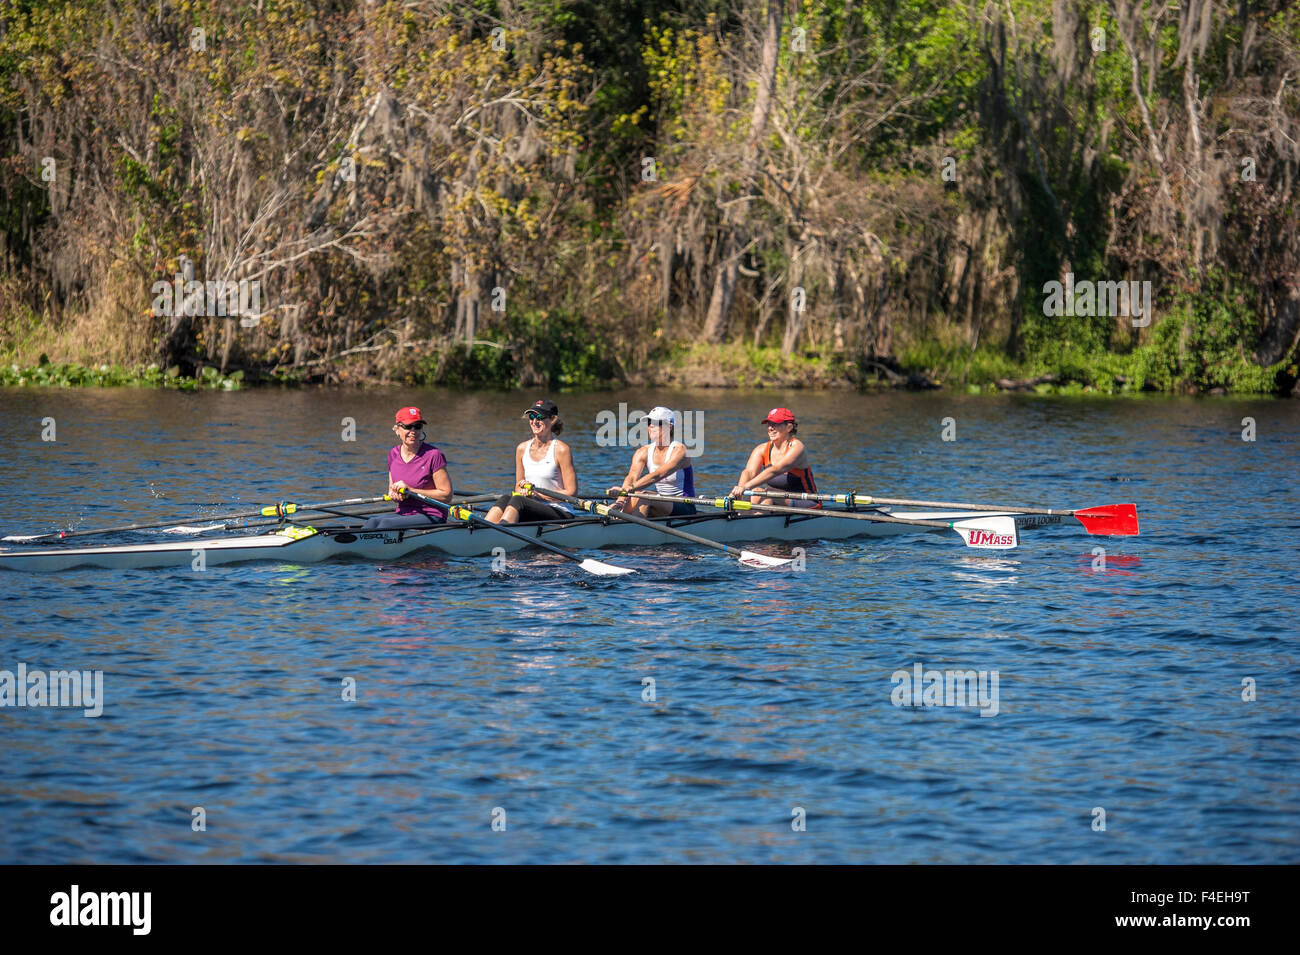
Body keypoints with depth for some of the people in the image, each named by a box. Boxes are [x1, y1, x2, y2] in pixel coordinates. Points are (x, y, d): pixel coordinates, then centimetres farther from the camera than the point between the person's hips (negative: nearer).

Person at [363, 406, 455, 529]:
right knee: (372, 523, -26)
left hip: (431, 517, -5)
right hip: (403, 514, 5)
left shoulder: (433, 455, -11)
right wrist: (393, 494, -5)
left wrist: (410, 490, -15)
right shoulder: (393, 455, 8)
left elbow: (447, 495, -11)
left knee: (386, 524, -30)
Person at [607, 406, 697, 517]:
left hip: (684, 508, -6)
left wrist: (629, 488, -40)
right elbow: (631, 477, -12)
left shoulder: (679, 450, -14)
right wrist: (621, 500, -33)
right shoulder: (643, 452, 5)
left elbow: (656, 476, -27)